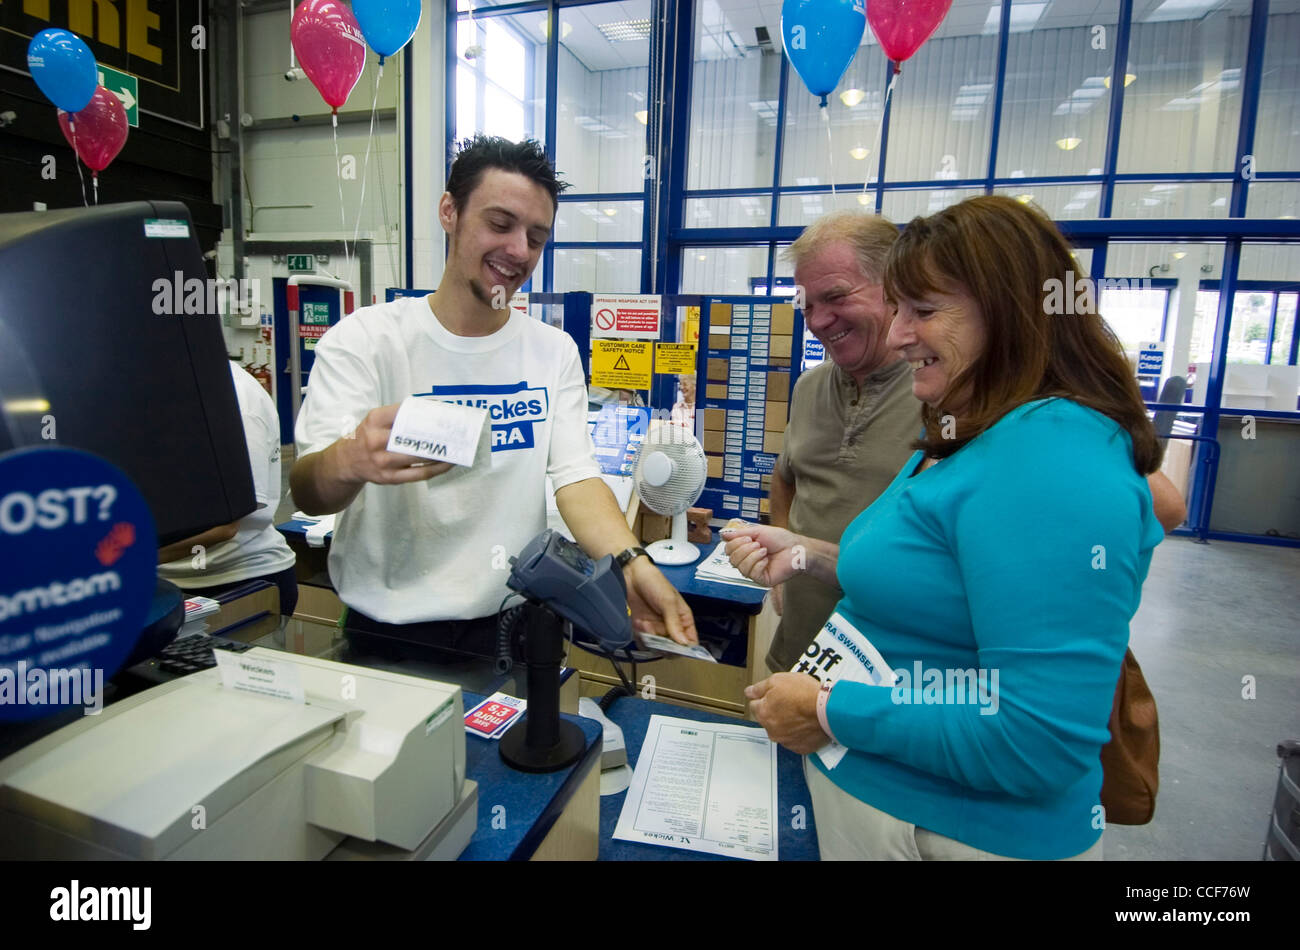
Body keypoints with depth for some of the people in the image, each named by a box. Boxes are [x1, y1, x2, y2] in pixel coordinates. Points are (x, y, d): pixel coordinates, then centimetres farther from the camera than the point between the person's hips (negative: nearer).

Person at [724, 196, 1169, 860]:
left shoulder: (1052, 457, -26)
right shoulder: (969, 437, 4)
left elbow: (1041, 741, -30)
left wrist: (830, 711, -21)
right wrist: (808, 556, -1)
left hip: (950, 829, -8)